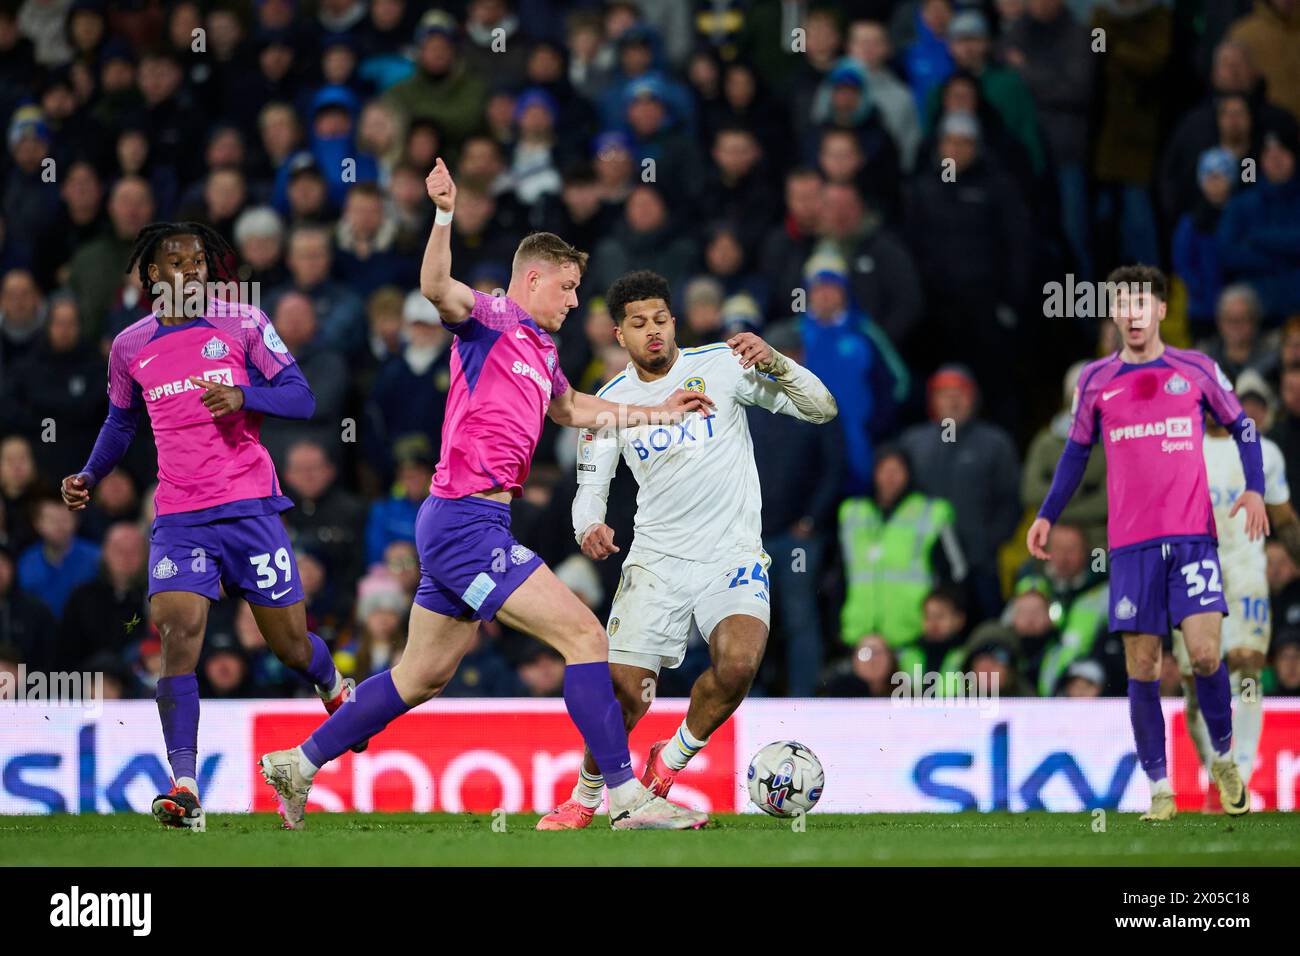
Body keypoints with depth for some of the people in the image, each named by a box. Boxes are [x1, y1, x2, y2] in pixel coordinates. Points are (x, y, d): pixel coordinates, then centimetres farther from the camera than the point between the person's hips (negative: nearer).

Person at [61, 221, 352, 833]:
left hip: (250, 507, -1)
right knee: (178, 632, -19)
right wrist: (89, 477, 11)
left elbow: (301, 399, -2)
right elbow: (121, 421, 27)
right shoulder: (130, 347, 10)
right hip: (179, 519, 1)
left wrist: (243, 396, -19)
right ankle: (185, 789, -26)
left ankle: (335, 690, 44)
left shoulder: (242, 325, 1)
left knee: (291, 644, 6)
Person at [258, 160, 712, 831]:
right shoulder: (491, 319, -6)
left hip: (456, 525, 10)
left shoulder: (538, 348, 21)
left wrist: (658, 413, 39)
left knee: (424, 675, 17)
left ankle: (298, 764, 25)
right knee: (584, 635, -14)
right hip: (467, 518, -10)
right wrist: (444, 215, -42)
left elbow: (572, 409, 40)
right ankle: (627, 797, -16)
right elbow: (437, 288, -28)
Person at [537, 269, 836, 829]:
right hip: (657, 560, 2)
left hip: (733, 556, -2)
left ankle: (669, 763, -1)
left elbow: (821, 409, -5)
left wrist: (774, 363, -24)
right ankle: (586, 796, 19)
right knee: (624, 690, -10)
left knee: (739, 661, -28)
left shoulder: (722, 365, -3)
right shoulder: (610, 402, 4)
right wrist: (589, 529, -15)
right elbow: (590, 487, 8)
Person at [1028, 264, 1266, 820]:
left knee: (1204, 652, -14)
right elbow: (1077, 450, 21)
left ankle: (1223, 758, 10)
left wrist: (1254, 489, 0)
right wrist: (1047, 516, 16)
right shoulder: (1096, 381, 9)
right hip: (1131, 543, 2)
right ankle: (1159, 789, 5)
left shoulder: (1196, 370, 5)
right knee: (1142, 668, -3)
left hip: (1193, 535, -2)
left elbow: (1242, 427, 14)